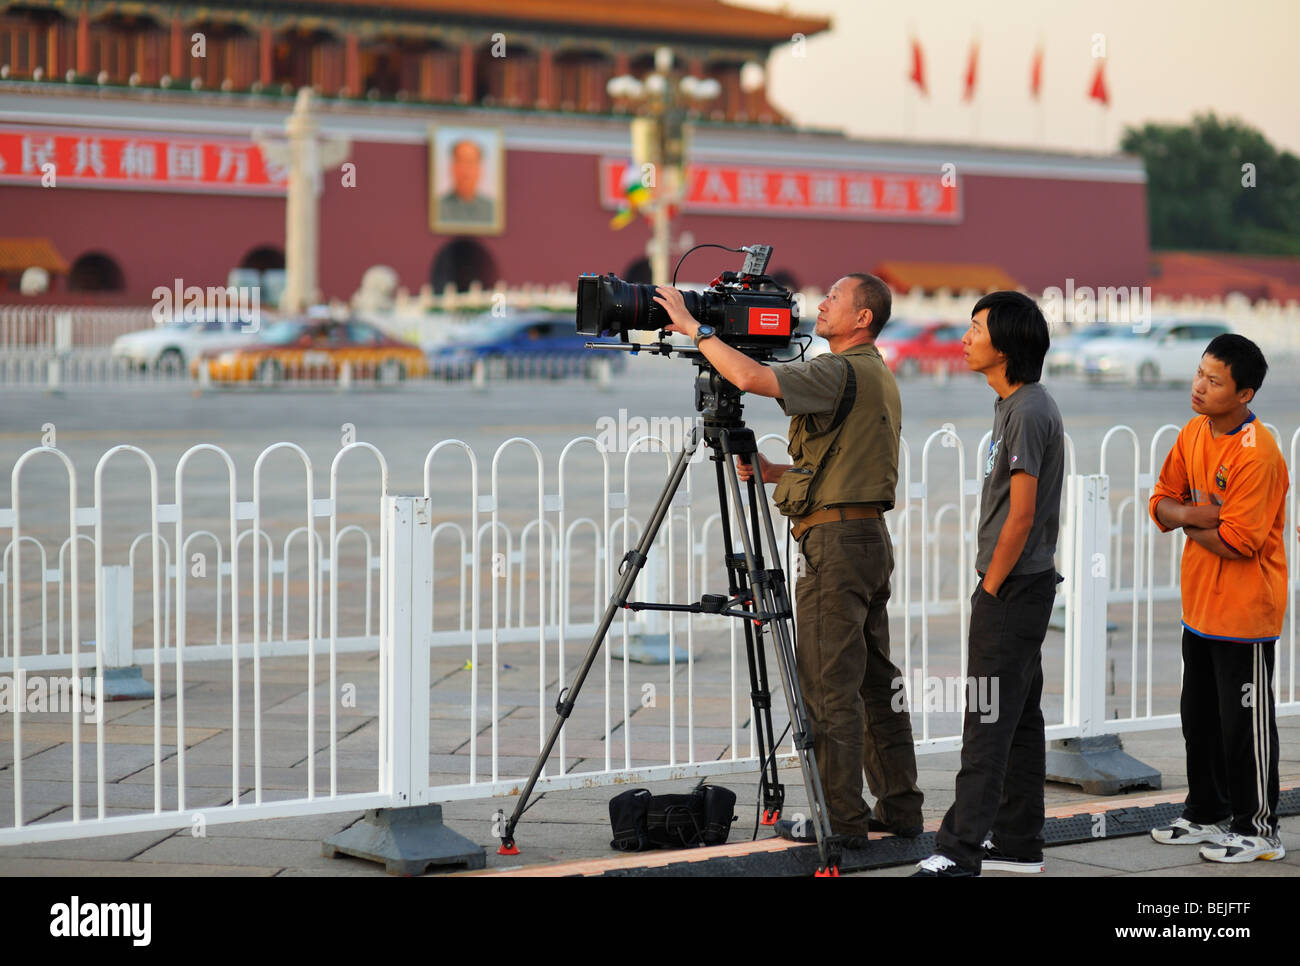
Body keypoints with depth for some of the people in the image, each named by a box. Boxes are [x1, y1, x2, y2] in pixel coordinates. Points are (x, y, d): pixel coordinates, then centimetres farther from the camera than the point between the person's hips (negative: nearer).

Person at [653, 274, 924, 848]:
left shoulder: (840, 372, -14)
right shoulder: (878, 378, 18)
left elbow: (752, 377, -27)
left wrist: (693, 328, -16)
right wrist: (770, 472, 16)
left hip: (836, 542, -10)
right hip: (871, 541, 10)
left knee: (829, 687, -6)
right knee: (875, 683, 13)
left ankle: (841, 819, -4)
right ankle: (899, 807, 17)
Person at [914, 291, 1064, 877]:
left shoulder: (1029, 412, -18)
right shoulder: (1016, 405, 13)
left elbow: (1021, 516, -20)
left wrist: (990, 591, -14)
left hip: (1012, 588, -10)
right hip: (1023, 586, 10)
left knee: (988, 722, -10)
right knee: (1019, 717, 13)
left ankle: (960, 853, -10)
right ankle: (1019, 843, 19)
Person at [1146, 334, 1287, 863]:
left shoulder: (1257, 454, -23)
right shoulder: (1194, 433, 3)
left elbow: (1237, 542, -25)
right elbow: (1162, 502, 7)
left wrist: (1189, 519, -8)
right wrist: (1196, 513, -15)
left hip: (1244, 612, -8)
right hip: (1200, 603, 8)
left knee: (1244, 723, 1)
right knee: (1199, 716, 18)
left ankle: (1257, 829, 12)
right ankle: (1207, 814, 32)